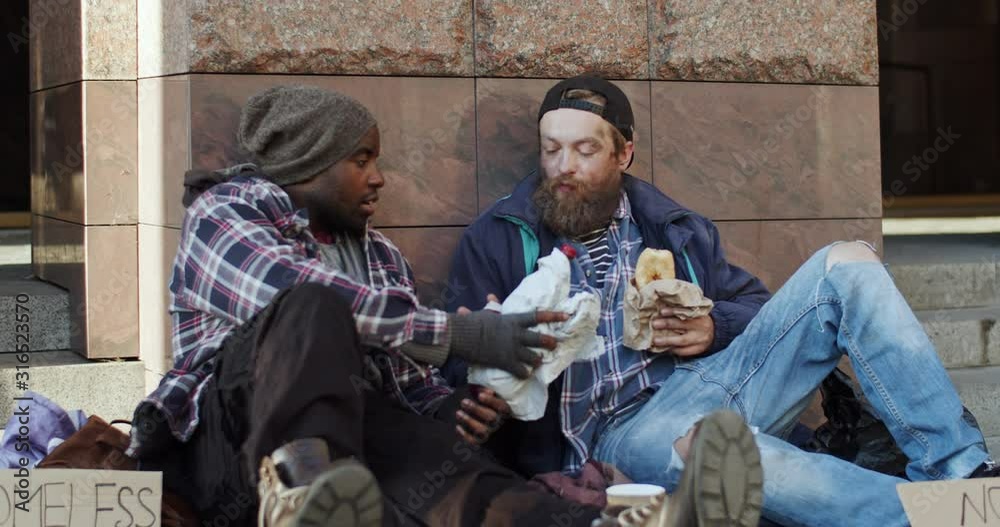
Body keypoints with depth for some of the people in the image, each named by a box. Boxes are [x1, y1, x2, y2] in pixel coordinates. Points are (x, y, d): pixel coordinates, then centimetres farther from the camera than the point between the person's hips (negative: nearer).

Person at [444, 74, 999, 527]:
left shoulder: (673, 227, 21)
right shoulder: (496, 240, 10)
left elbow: (755, 305, 24)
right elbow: (461, 366, 6)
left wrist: (714, 329, 1)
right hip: (620, 428, -5)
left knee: (845, 264, -10)